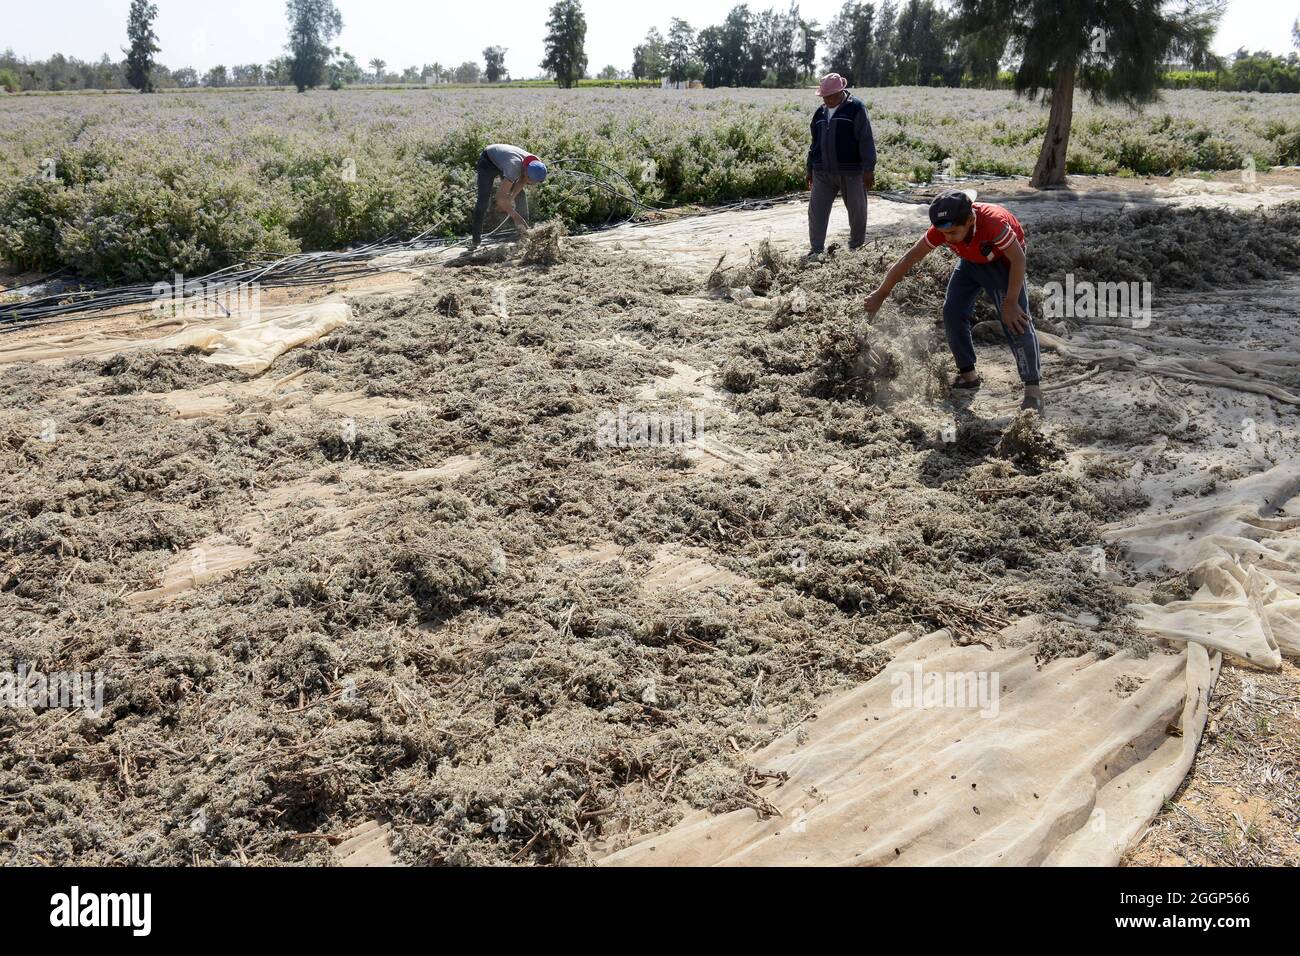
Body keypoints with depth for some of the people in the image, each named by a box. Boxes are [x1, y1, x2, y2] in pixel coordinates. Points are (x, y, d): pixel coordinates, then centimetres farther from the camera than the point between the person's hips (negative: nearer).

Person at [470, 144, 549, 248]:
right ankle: (476, 239, -8)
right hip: (488, 161, -6)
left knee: (521, 195, -4)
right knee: (483, 200, -13)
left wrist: (510, 199, -21)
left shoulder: (535, 165, -26)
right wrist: (516, 217, -44)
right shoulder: (514, 166, -46)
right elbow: (500, 197, -46)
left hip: (503, 161, 6)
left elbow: (522, 182, -7)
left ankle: (524, 232, 5)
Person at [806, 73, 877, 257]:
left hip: (851, 172, -4)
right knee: (816, 211, -1)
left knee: (857, 212, 5)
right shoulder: (820, 112, 12)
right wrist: (810, 169, 20)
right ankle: (817, 250, 6)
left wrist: (868, 169, -14)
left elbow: (866, 140, -8)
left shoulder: (856, 108, -4)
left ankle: (857, 248, 18)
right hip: (823, 173, 4)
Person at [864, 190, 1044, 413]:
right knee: (953, 312, -4)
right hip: (971, 260, 5)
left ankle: (1033, 389, -12)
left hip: (1003, 260, -5)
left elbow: (1018, 259, -30)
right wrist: (881, 294, -15)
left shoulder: (993, 222, -42)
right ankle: (968, 375, 11)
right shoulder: (942, 230, -28)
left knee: (1016, 321, -17)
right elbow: (909, 260, -19)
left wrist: (1010, 303, -28)